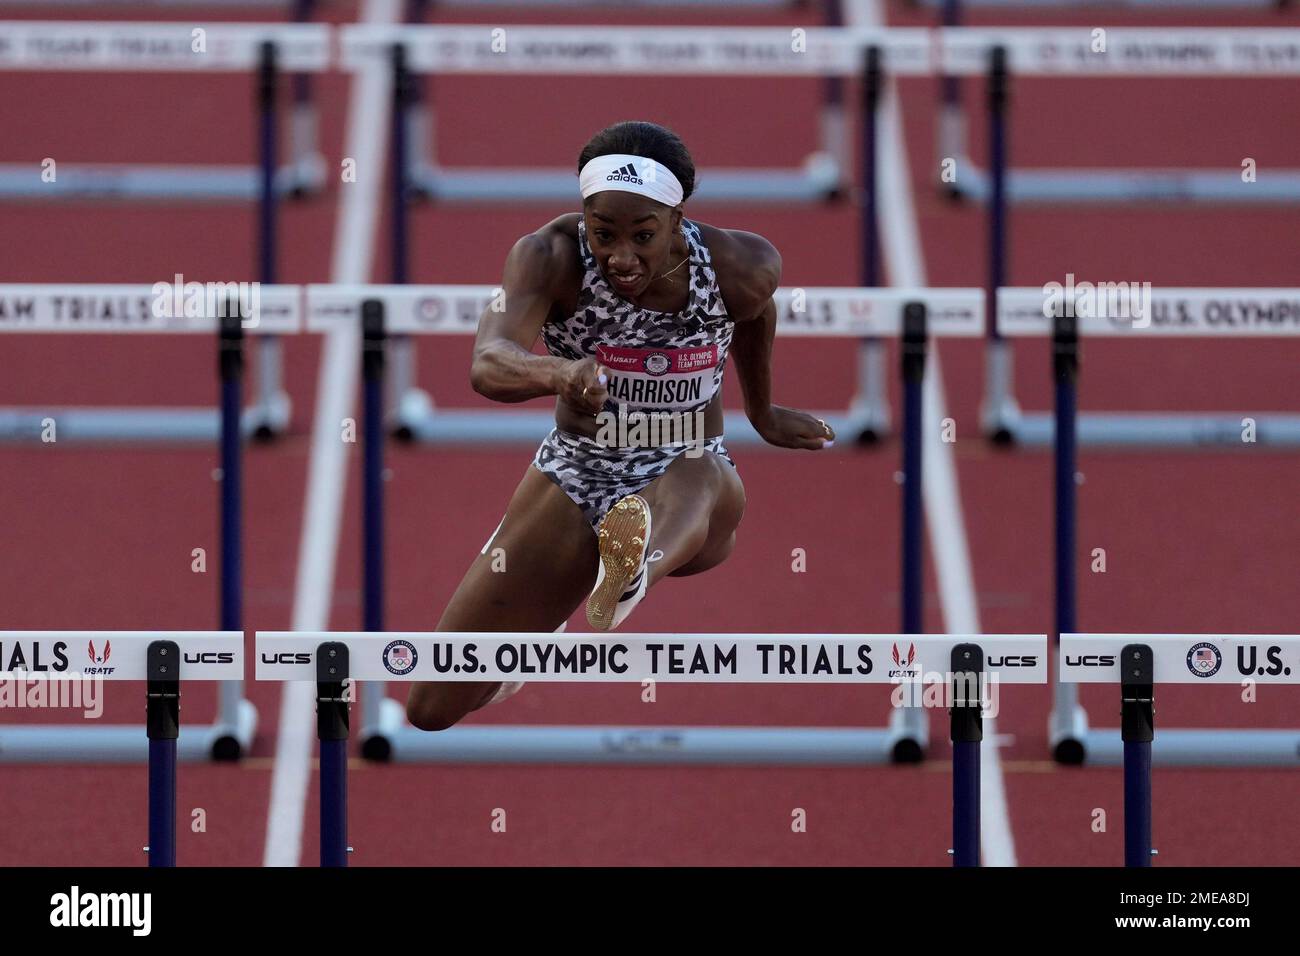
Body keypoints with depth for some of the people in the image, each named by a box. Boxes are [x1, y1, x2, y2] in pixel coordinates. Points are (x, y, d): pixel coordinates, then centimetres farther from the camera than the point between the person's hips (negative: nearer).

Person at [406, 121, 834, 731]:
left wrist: (762, 415, 29)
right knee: (434, 710, 3)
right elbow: (487, 365, -38)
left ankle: (635, 570, -74)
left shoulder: (740, 267, -14)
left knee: (702, 481, -42)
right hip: (574, 481, 1)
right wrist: (560, 372, -61)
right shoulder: (550, 257, -20)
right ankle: (536, 627, 35)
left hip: (689, 482, -1)